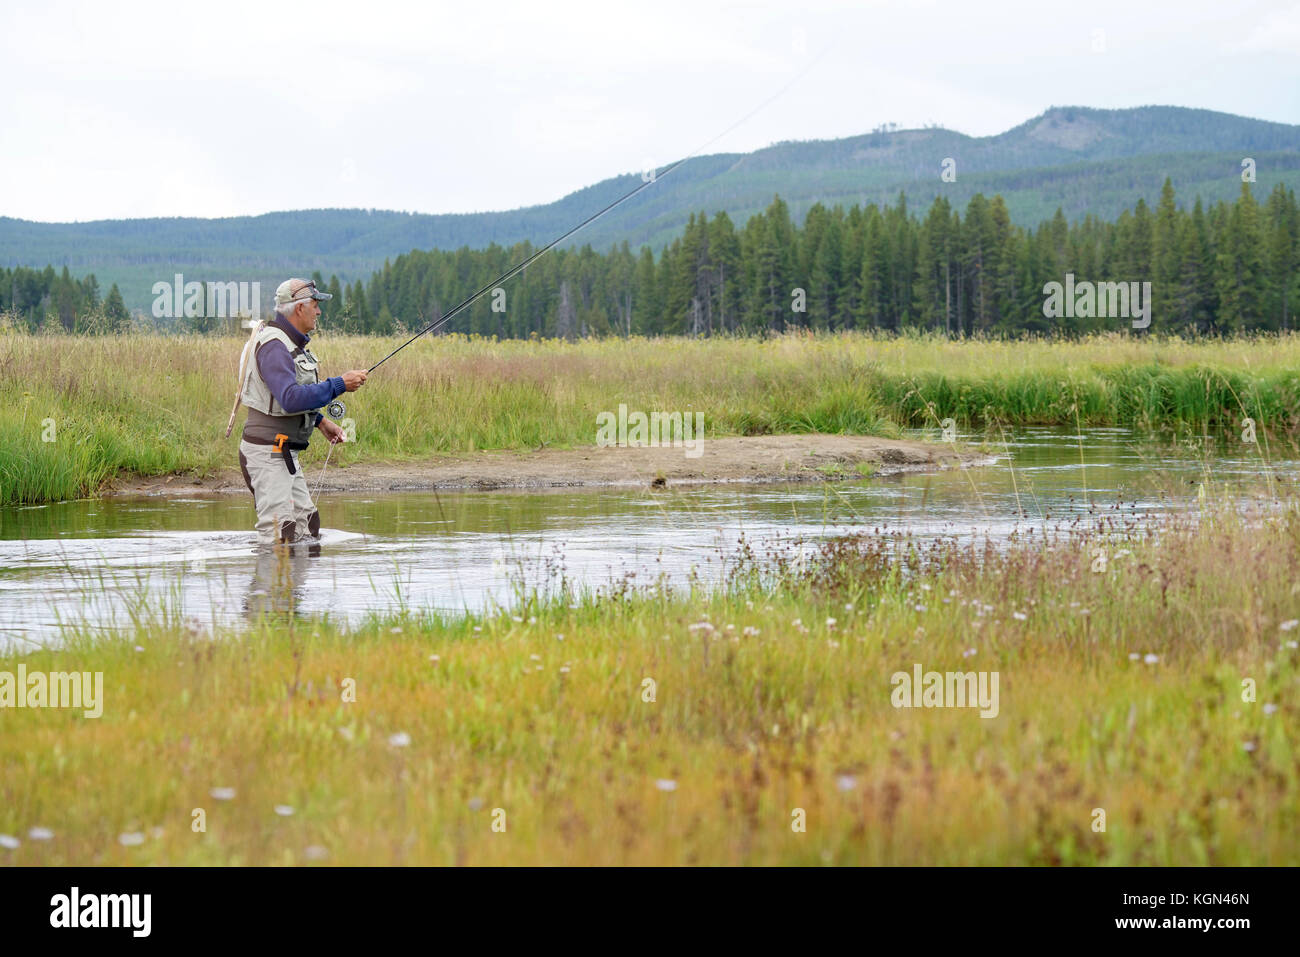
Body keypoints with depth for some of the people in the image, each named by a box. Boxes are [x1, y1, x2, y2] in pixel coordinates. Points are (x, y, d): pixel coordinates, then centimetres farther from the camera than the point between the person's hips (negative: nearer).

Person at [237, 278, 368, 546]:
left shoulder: (293, 343, 14)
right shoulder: (273, 347, -20)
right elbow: (291, 399, -33)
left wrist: (321, 422, 18)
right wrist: (339, 385, -28)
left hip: (286, 453, 11)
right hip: (266, 452, -11)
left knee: (307, 529, 14)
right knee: (279, 536, -15)